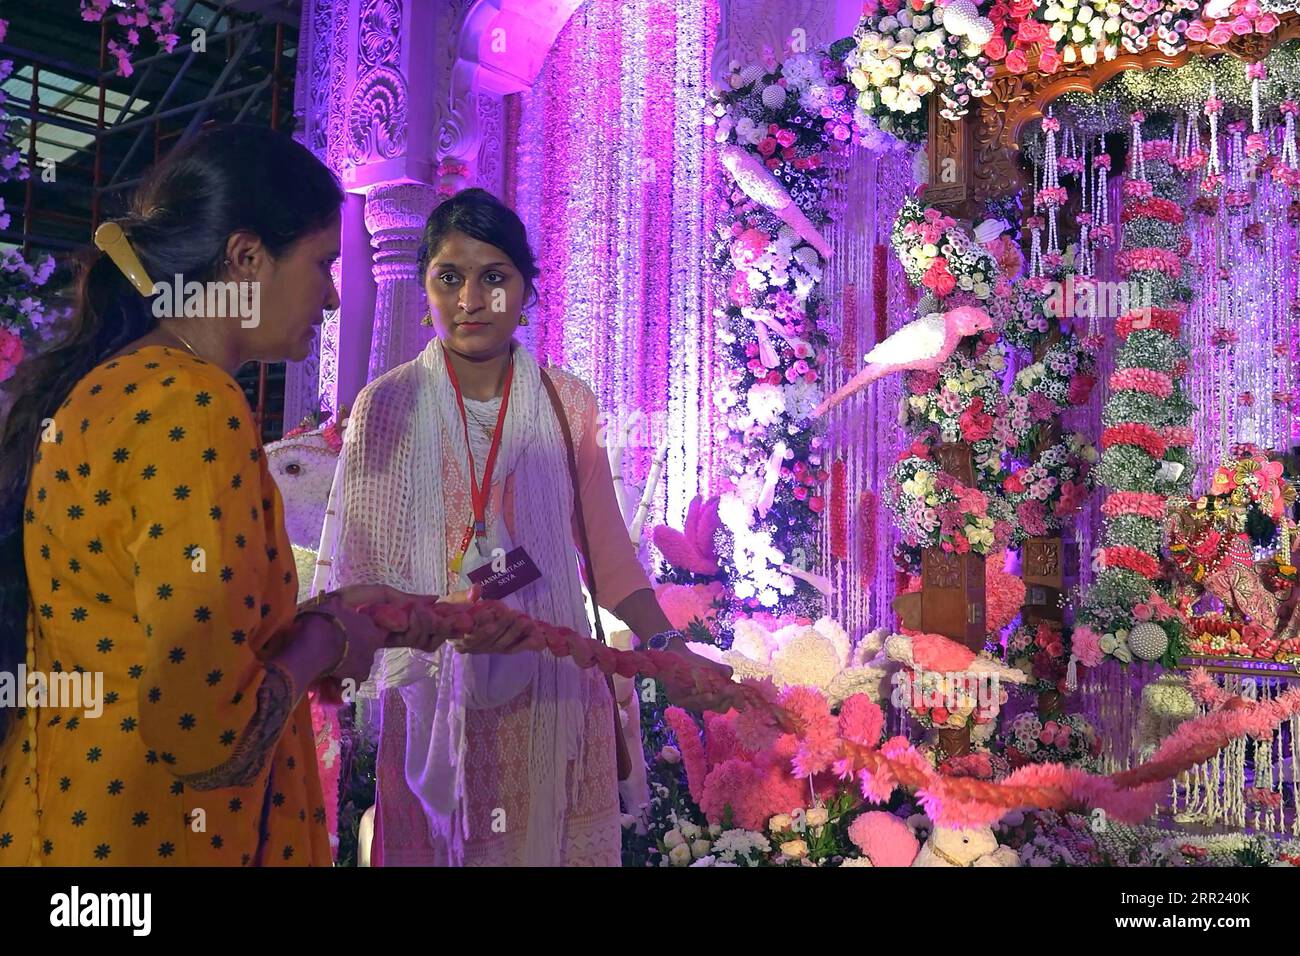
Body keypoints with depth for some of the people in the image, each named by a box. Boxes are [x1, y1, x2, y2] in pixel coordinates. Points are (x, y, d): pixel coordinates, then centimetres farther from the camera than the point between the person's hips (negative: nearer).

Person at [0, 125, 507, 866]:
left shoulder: (93, 390, 6)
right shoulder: (192, 405, -22)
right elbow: (206, 727, -27)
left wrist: (334, 611, 12)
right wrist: (327, 638, -9)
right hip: (149, 838, -8)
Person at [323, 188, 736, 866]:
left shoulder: (566, 403, 1)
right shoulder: (386, 405, -5)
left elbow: (607, 552, 3)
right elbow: (357, 572, -4)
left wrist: (665, 646, -10)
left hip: (554, 697, 2)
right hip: (433, 700, -1)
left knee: (554, 845, 13)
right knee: (436, 847, 12)